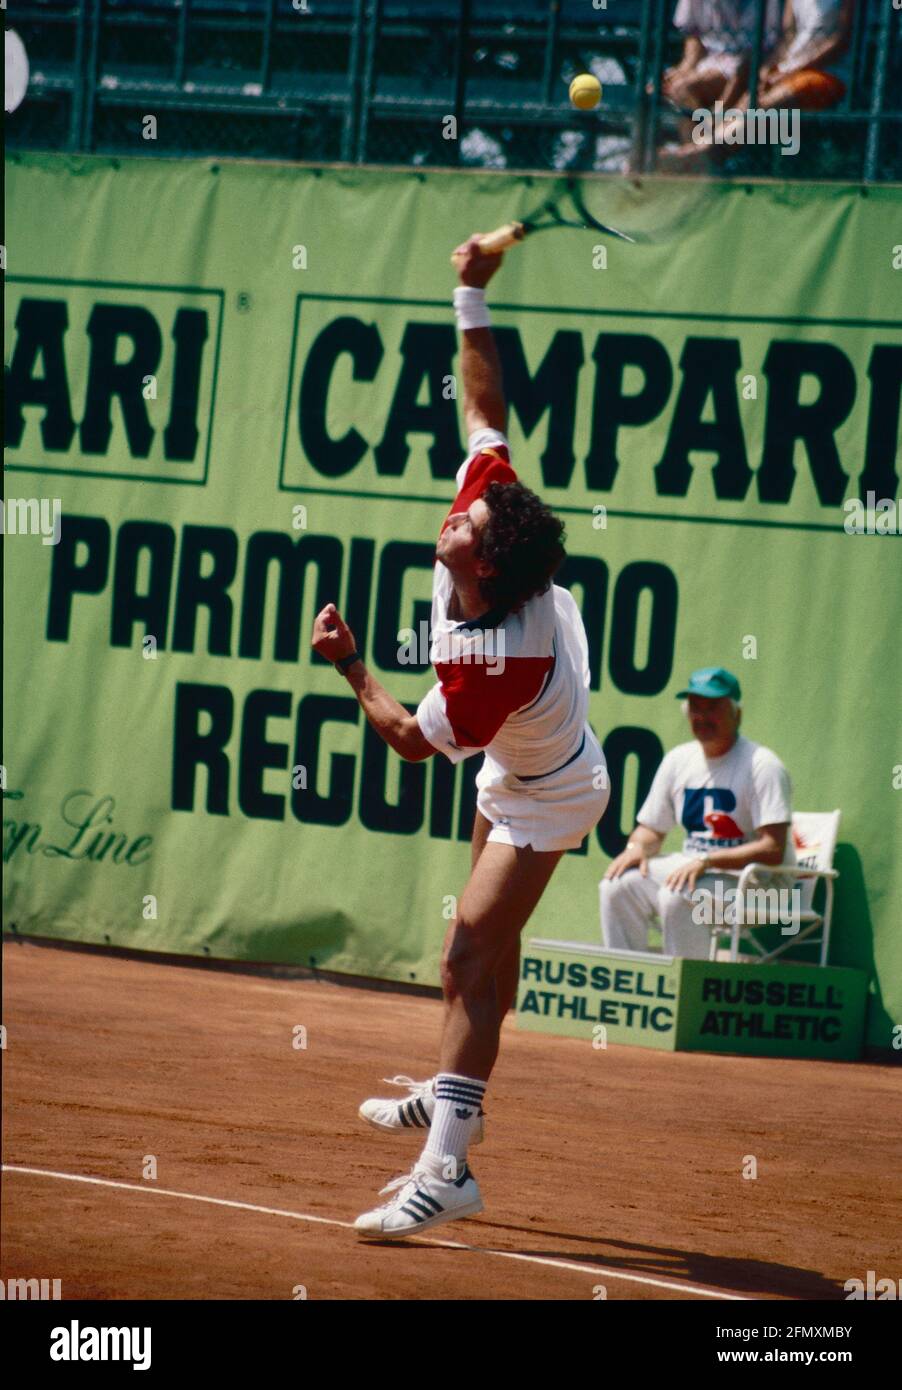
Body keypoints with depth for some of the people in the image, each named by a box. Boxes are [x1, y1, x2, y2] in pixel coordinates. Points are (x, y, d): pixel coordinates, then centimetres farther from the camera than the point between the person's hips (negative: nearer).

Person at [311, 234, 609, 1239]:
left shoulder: (495, 666, -40)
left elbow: (413, 742, -25)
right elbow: (485, 407, -12)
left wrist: (349, 665, -22)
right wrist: (471, 297, -14)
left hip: (547, 799, -9)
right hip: (513, 779, 10)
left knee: (470, 955, -20)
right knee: (489, 944, 24)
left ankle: (445, 1171, -28)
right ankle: (453, 1098, 43)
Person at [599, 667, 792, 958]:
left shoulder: (761, 766, -12)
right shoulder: (678, 760, 10)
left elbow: (773, 850, -20)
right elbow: (651, 829, 18)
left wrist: (705, 861, -27)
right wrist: (636, 847, -7)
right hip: (688, 869, 7)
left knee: (677, 897, -32)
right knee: (617, 885, -11)